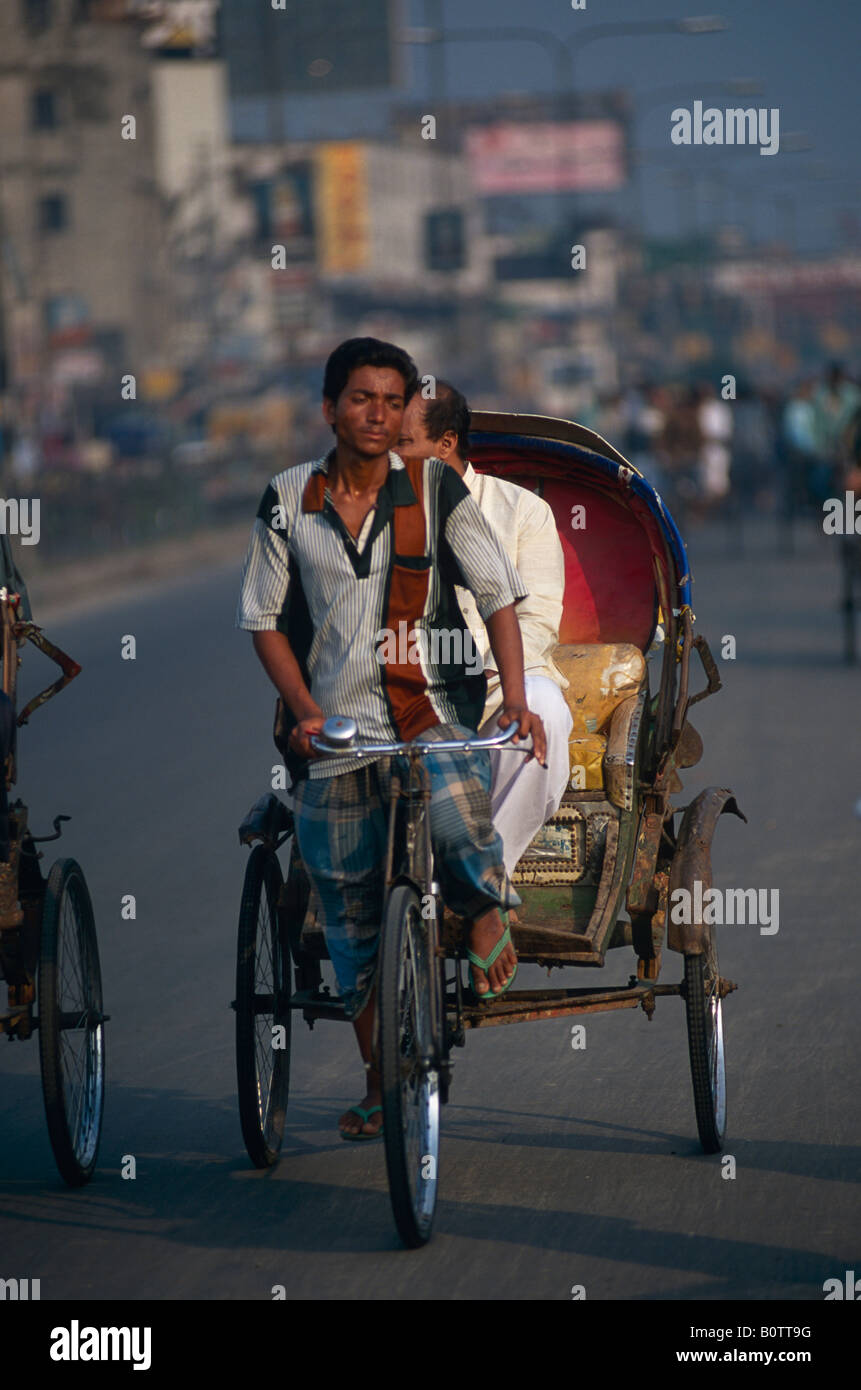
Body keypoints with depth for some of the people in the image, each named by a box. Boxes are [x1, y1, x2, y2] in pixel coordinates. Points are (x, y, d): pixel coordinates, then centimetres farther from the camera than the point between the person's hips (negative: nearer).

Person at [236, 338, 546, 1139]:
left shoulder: (437, 491, 0)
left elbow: (497, 595, -1)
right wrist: (305, 709, -6)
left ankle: (487, 912, 1)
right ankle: (378, 1085, 21)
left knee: (456, 814, -33)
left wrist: (515, 698, -14)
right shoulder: (288, 502, 3)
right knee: (352, 918, 5)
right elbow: (265, 620, 8)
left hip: (430, 716, -2)